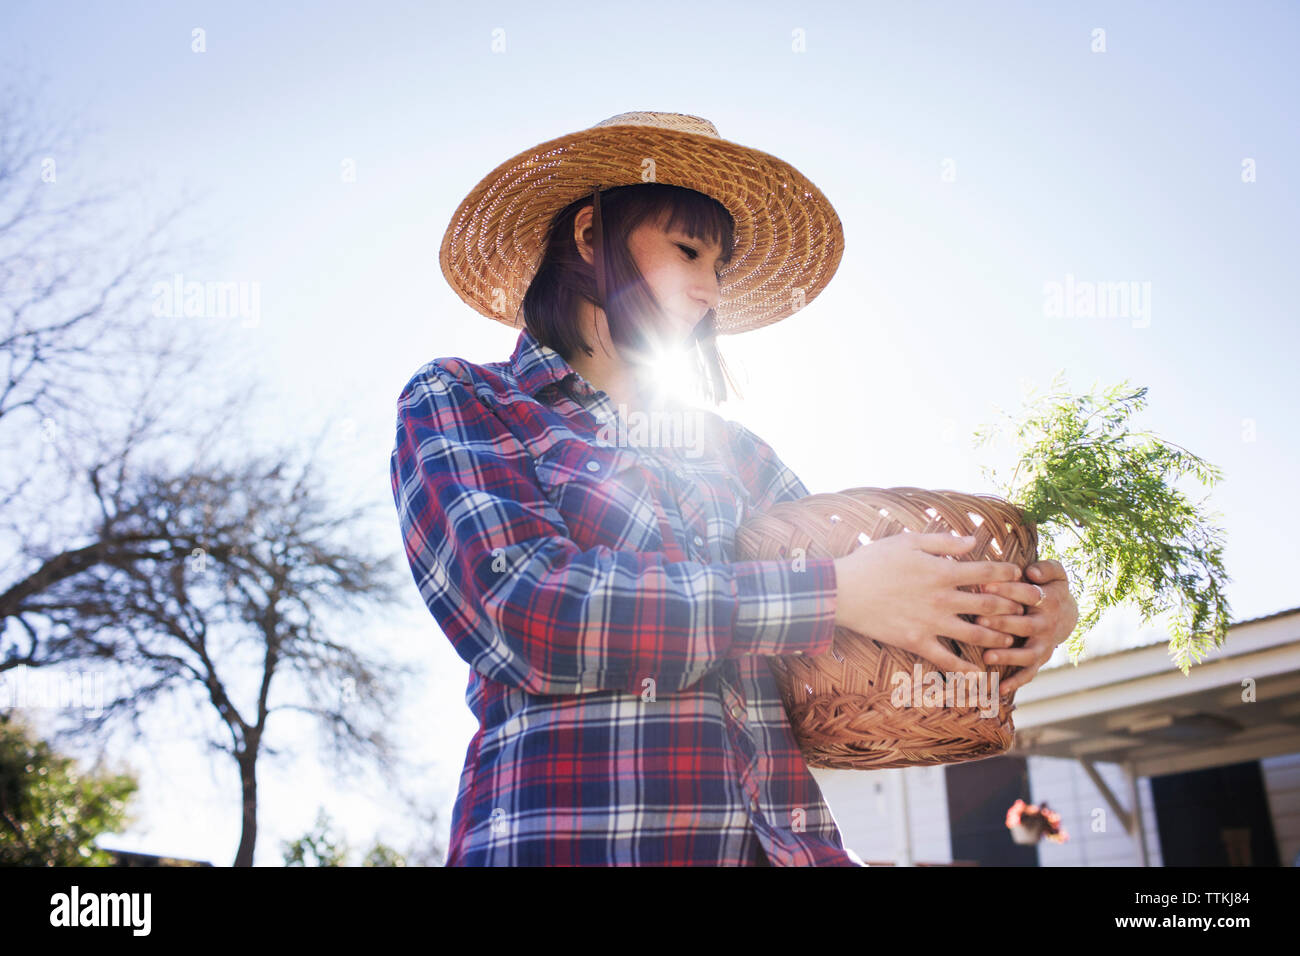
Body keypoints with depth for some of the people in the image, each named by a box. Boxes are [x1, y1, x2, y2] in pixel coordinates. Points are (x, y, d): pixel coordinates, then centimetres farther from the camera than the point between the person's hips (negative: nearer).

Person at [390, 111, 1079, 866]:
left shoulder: (733, 452, 18)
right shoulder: (456, 403, 6)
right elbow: (520, 613, -12)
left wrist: (1015, 614, -3)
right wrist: (832, 592, -11)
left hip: (784, 840, 4)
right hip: (569, 838, -3)